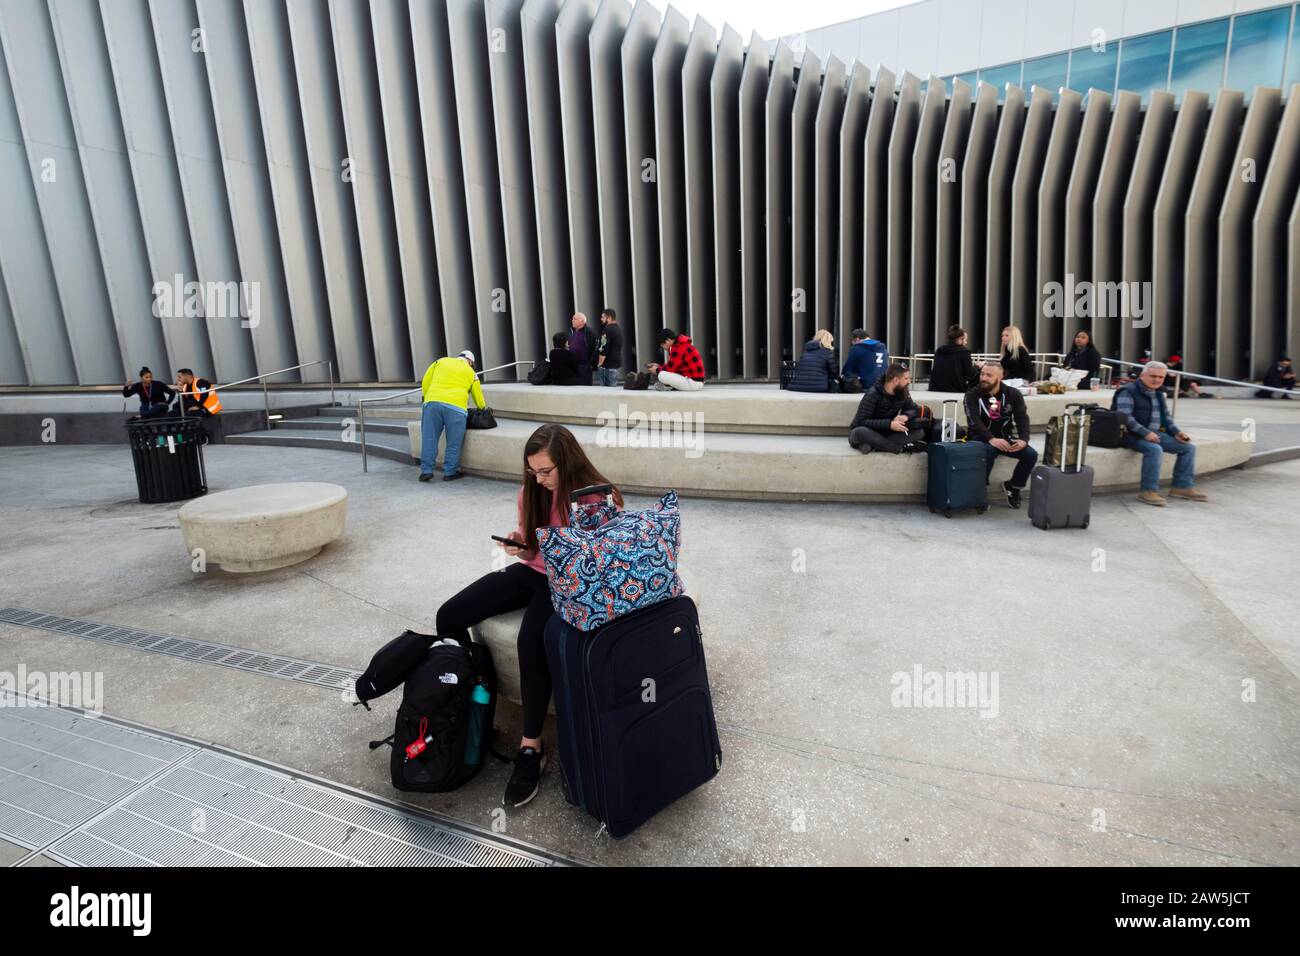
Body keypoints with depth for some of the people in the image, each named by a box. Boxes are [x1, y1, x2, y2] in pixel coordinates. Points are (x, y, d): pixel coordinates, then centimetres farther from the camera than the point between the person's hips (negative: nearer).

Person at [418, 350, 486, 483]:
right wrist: (484, 409, 40)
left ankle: (426, 471, 8)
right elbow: (478, 397, 24)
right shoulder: (471, 372, 19)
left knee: (429, 438, 8)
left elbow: (425, 381, 16)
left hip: (432, 403, 2)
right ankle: (450, 472, 12)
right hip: (456, 407, -2)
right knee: (453, 442, 8)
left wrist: (425, 397, 27)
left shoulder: (441, 361, 22)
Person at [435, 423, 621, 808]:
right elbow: (530, 552, 13)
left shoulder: (600, 499, -17)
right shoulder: (531, 493, 2)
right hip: (534, 572, 6)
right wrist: (519, 548, -11)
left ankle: (531, 747, -16)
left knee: (531, 640, -34)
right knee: (449, 617, -9)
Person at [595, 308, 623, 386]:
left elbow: (603, 350, -20)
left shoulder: (608, 329, -15)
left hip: (608, 365, -10)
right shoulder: (618, 328, 15)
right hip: (617, 363, 10)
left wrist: (599, 364, -12)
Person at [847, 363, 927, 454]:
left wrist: (905, 416, -20)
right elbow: (862, 422, -26)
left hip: (886, 434, 6)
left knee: (920, 432, -14)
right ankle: (901, 448, -31)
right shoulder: (872, 394, -20)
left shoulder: (902, 392, -2)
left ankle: (873, 445, -27)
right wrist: (889, 424, -36)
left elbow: (914, 409, 4)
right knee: (860, 432, -41)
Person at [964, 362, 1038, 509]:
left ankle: (1014, 486, 7)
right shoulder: (972, 395, -6)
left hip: (1005, 437, 4)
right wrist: (991, 439, -36)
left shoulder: (1013, 394, 3)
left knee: (1031, 454, -18)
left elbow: (1022, 418, -5)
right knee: (988, 452, -37)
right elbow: (974, 421, -20)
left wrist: (1023, 439, -25)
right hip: (981, 438, -4)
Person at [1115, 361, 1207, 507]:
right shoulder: (1128, 391, -9)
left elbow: (1166, 415, 24)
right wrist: (1145, 433, -30)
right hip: (1133, 434, -9)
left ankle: (1183, 486, 5)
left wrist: (1176, 432, 6)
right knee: (1154, 449, -35)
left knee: (1188, 447, 0)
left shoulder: (1158, 393, 19)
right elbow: (1124, 417, -21)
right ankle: (1148, 491, -29)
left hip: (1156, 433, 9)